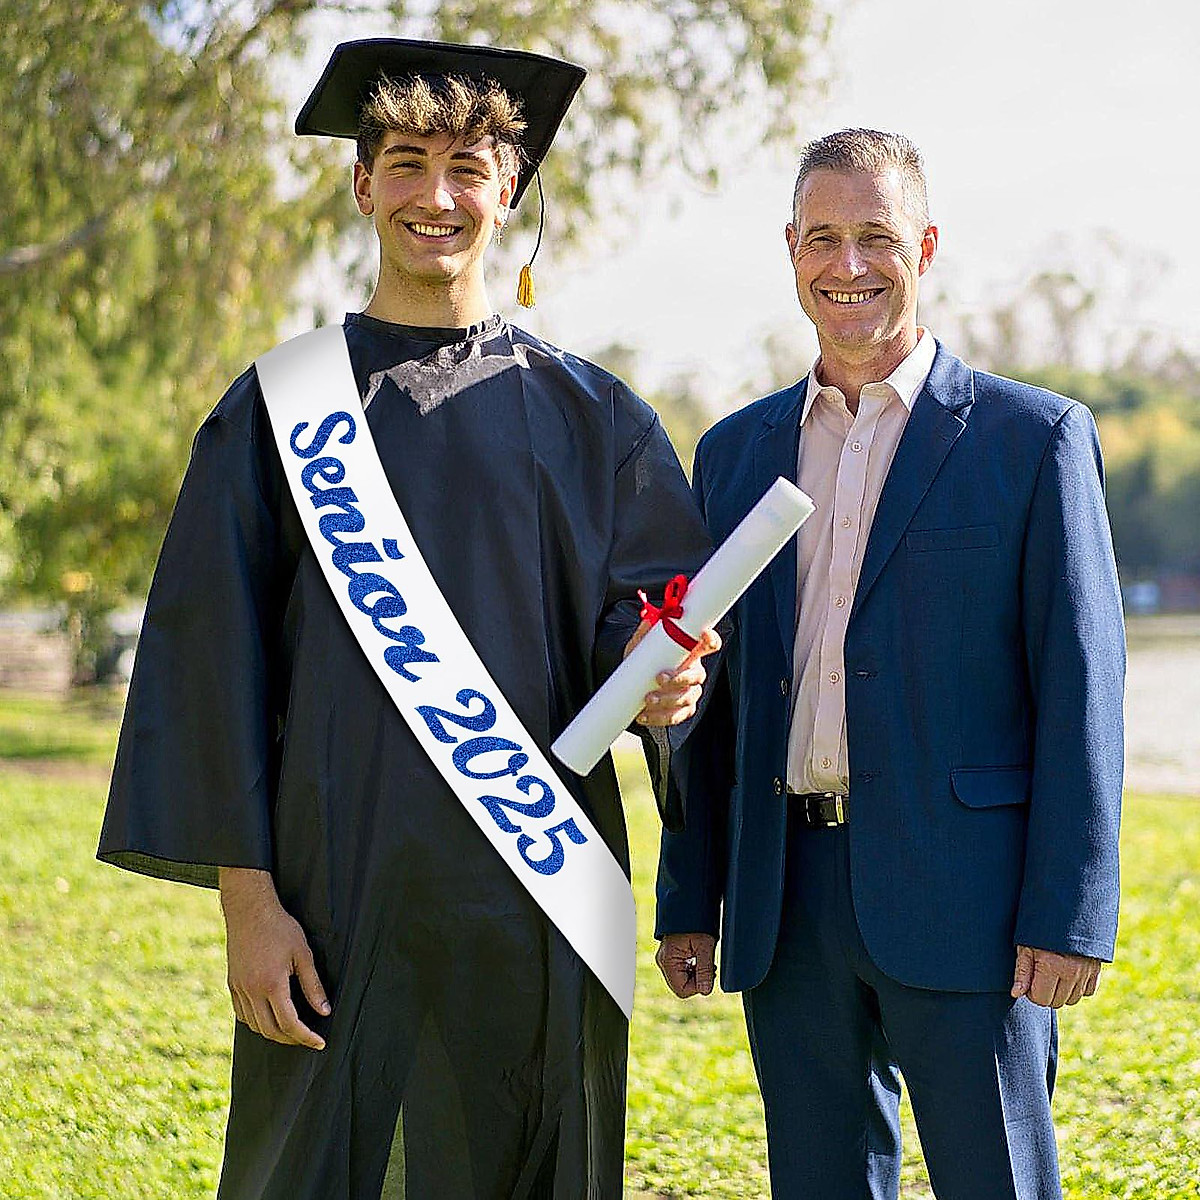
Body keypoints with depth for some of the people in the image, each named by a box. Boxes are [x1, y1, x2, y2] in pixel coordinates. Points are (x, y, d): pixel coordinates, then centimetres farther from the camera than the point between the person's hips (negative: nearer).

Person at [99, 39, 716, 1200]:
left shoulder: (586, 415, 7)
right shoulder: (277, 409, 4)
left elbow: (646, 620, 7)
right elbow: (213, 665, 0)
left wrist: (658, 686, -18)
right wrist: (246, 898, -8)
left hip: (531, 893, 1)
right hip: (337, 893, -1)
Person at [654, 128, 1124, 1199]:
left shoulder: (1033, 436, 0)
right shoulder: (736, 452, 13)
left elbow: (1080, 683, -5)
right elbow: (712, 697, 15)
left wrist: (1069, 914, -11)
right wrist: (687, 903, 11)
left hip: (960, 898, -4)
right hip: (785, 902, 4)